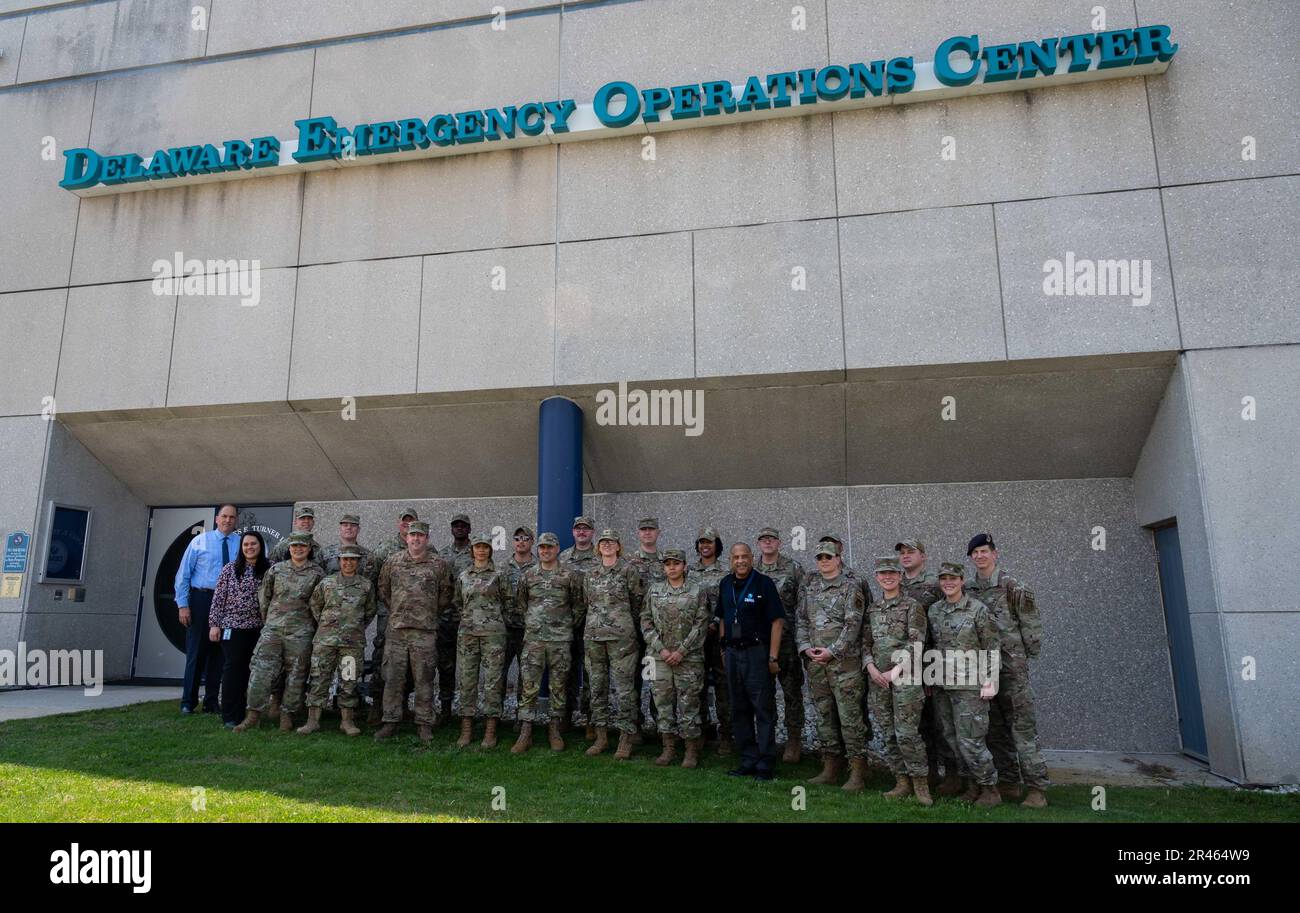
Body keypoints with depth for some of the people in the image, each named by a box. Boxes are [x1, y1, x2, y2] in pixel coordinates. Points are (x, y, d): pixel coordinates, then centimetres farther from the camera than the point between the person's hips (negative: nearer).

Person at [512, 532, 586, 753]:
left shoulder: (571, 575, -1)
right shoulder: (527, 575, 6)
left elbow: (579, 605, 4)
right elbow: (519, 602, 17)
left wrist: (570, 626, 6)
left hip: (561, 640, -1)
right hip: (533, 638, 1)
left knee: (558, 686, 6)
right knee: (529, 686, -1)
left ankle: (554, 729, 18)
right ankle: (525, 733, 4)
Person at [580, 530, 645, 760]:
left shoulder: (628, 571, -2)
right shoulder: (590, 574, 11)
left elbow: (638, 602, 3)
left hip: (621, 637, -5)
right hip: (593, 636, 5)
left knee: (623, 688, -4)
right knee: (597, 687, 9)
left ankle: (625, 739, 5)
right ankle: (601, 737, 19)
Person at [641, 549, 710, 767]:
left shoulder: (697, 592, 0)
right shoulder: (654, 590, 7)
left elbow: (701, 625, -5)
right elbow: (646, 621, 4)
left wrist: (681, 651, -12)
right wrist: (660, 649, -6)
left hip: (688, 657, -2)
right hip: (660, 656, 3)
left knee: (688, 703, 1)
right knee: (663, 702, 7)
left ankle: (692, 751, 13)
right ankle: (669, 748, 19)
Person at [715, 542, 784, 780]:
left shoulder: (763, 583, -8)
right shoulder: (725, 584, 10)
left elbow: (777, 621, -10)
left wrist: (773, 657, -14)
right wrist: (724, 650, 13)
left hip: (757, 652, -6)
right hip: (732, 653, 6)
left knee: (763, 709, -2)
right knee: (739, 711, 11)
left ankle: (766, 765, 5)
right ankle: (748, 761, 21)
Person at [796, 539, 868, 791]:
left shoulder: (850, 587, -2)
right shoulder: (810, 592, 16)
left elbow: (853, 624, -10)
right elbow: (802, 622, 15)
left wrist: (832, 651, -16)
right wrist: (805, 647, -2)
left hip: (843, 662, -6)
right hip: (815, 664, 6)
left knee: (849, 716, -5)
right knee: (824, 716, 11)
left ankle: (858, 772, 1)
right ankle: (831, 767, 21)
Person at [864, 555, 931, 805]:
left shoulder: (912, 606, -2)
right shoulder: (872, 608, 14)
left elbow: (916, 643, -10)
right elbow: (866, 642, 14)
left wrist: (895, 671, -14)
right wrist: (871, 667, -3)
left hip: (904, 676, -5)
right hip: (878, 677, 5)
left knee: (906, 732, -9)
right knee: (887, 734, 8)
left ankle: (920, 782, 5)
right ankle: (902, 782, 18)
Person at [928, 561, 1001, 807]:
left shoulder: (978, 609, -8)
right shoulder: (933, 610, 7)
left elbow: (992, 648, -7)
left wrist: (990, 682, -11)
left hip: (970, 684, -6)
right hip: (942, 684, 6)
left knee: (969, 740, -6)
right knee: (952, 738, 10)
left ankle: (990, 789, 11)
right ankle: (972, 785, 25)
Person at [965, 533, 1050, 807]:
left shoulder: (1012, 586, -6)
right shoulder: (969, 590, 9)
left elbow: (1031, 623, -4)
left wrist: (1030, 653, -2)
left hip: (1012, 664, -6)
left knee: (1023, 726, -5)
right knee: (995, 729, 10)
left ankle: (1037, 789, 0)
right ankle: (1008, 783, 20)